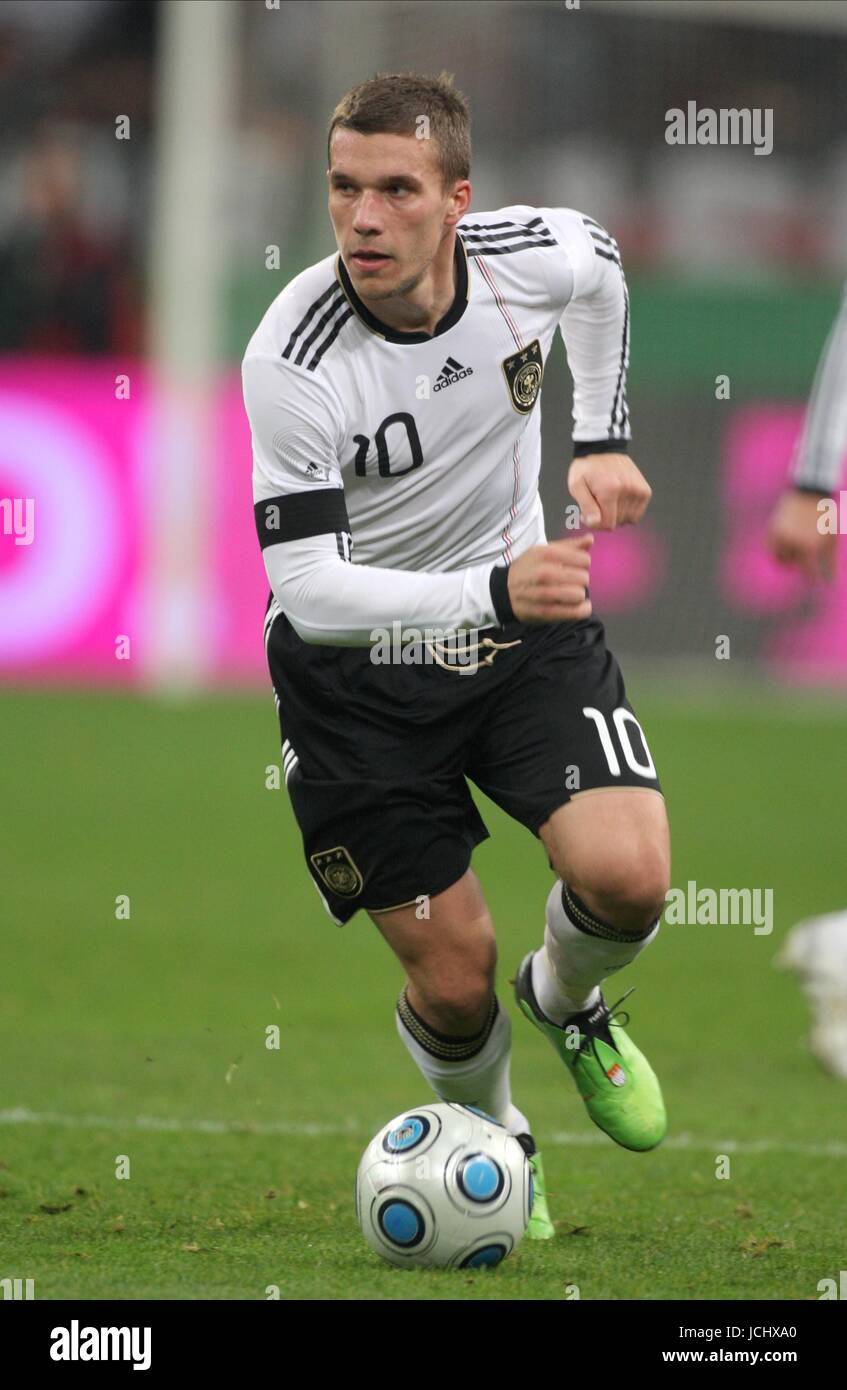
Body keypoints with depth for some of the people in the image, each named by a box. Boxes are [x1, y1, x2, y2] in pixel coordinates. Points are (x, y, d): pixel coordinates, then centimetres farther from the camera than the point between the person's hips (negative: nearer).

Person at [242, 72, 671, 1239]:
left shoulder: (534, 255, -16)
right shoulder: (291, 363, -29)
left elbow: (602, 271, 11)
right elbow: (303, 585, -31)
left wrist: (603, 439, 9)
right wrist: (492, 592, -41)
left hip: (527, 628, 3)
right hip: (356, 665, -3)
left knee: (629, 879, -18)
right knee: (454, 978, -5)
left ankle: (568, 1002, 20)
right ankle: (487, 1134, 32)